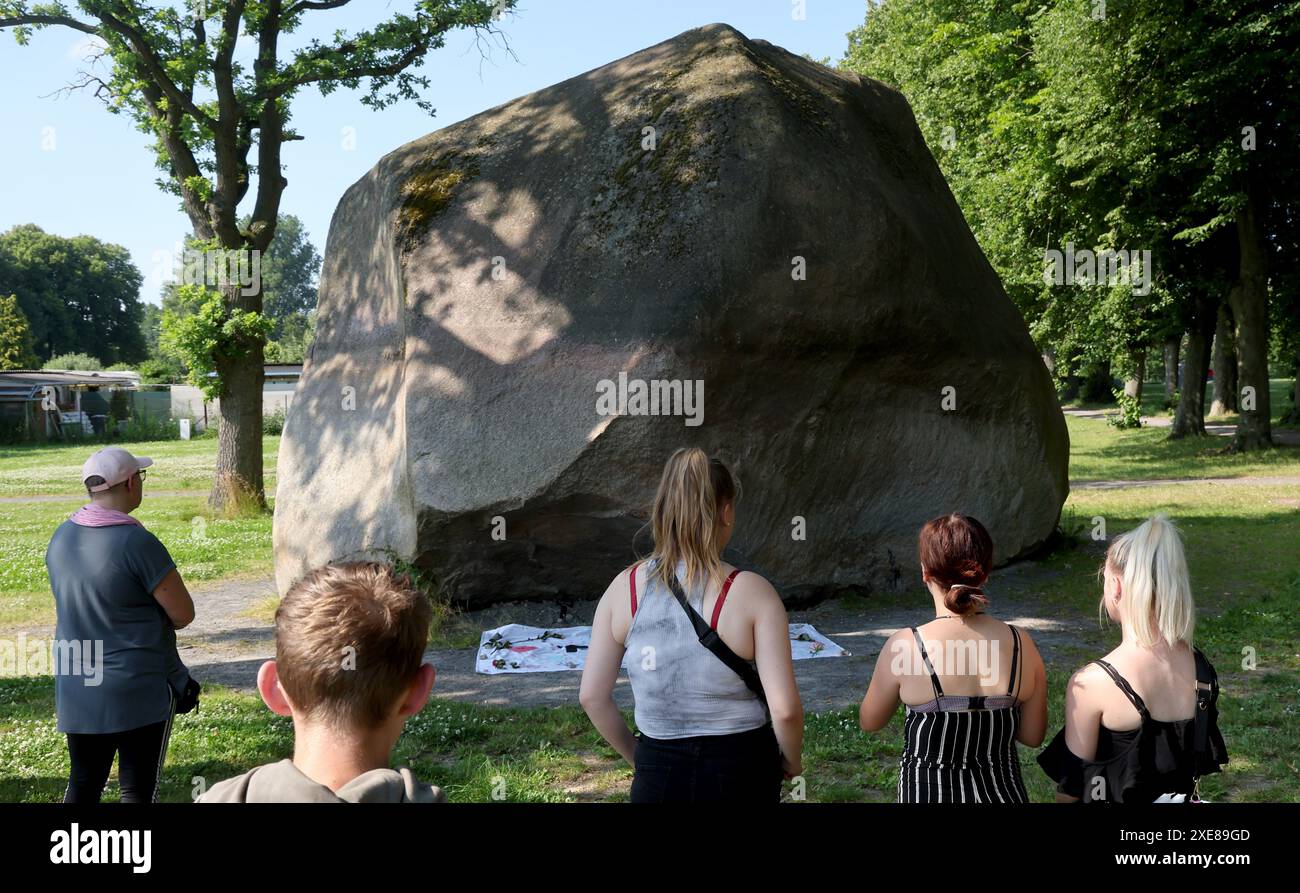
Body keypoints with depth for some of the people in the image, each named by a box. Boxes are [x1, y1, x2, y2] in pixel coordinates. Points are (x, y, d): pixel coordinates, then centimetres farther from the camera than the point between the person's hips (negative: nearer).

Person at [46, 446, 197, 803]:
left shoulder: (61, 537, 3)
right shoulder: (137, 542, -20)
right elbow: (184, 614, -16)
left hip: (76, 688, 7)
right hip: (140, 691, -6)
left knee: (83, 781, 18)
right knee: (138, 787, 6)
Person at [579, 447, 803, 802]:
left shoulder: (623, 588, -6)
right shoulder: (752, 593, -14)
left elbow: (592, 696, -3)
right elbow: (784, 708, -17)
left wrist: (635, 755, 12)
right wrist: (792, 760, 3)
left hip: (657, 773, 2)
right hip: (742, 771, -1)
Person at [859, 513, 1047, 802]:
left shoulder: (905, 645, -19)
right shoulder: (1022, 644, -11)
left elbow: (869, 722, -2)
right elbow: (1033, 735, 2)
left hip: (927, 792, -3)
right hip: (1004, 792, 3)